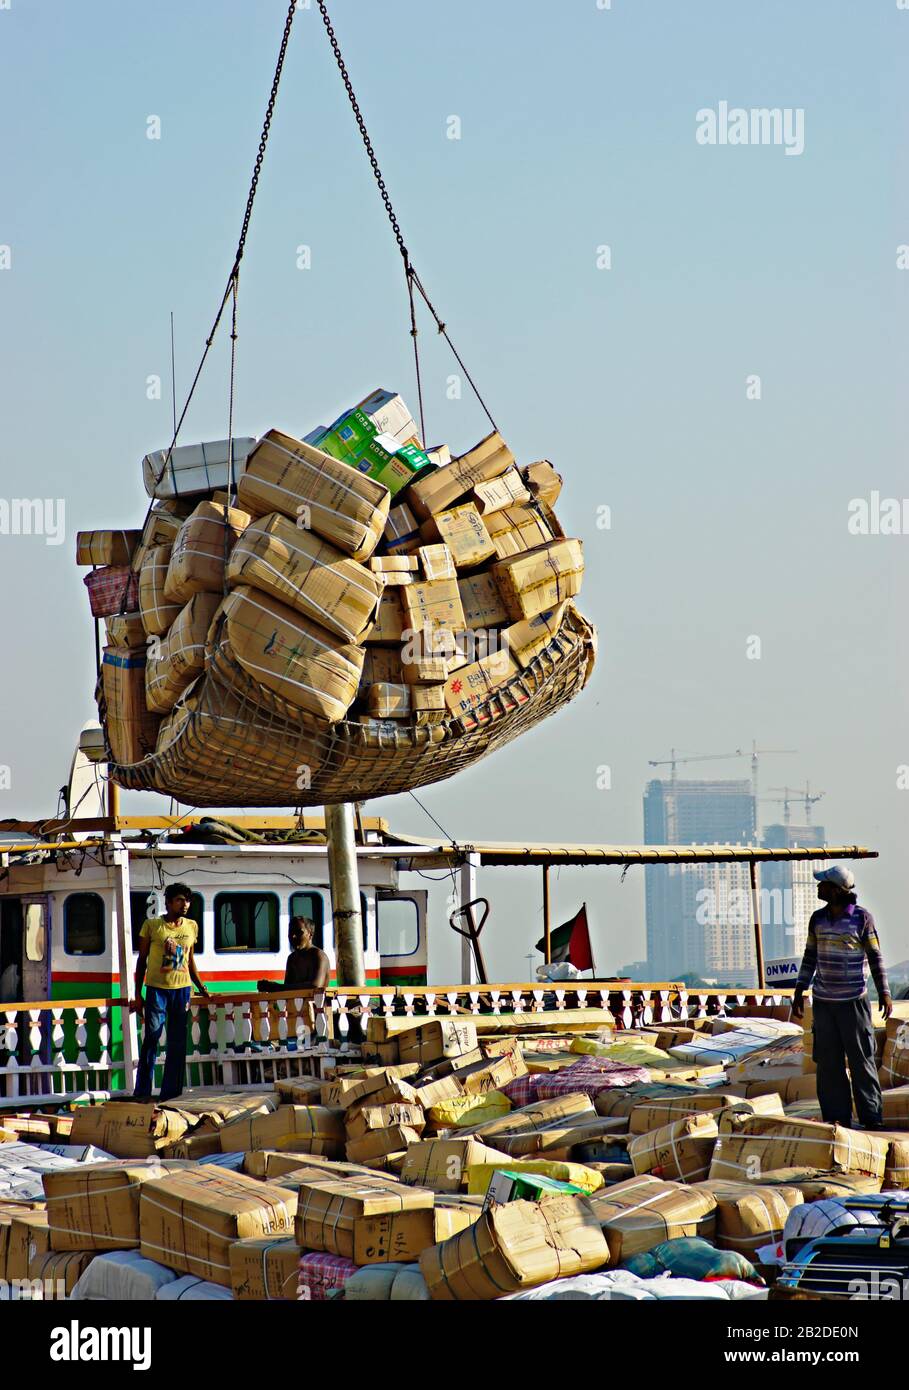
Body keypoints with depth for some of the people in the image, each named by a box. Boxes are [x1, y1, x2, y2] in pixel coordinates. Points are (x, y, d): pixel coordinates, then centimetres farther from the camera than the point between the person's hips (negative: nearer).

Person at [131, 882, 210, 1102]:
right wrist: (138, 995, 0)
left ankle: (170, 1094, 10)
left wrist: (201, 988, 17)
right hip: (157, 989, -4)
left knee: (177, 1044, 5)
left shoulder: (191, 927, 11)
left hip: (182, 989, 4)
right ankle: (142, 1094, -4)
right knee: (151, 1039, -8)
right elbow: (142, 960, 3)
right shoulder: (152, 925, 0)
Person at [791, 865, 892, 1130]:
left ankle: (871, 1117, 4)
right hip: (823, 1001, 4)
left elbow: (875, 957, -2)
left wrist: (884, 993, -6)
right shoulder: (818, 919, 7)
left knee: (861, 1059, -1)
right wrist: (799, 992, 13)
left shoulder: (862, 917, -6)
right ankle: (837, 1116, 10)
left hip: (853, 1000, -4)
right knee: (828, 1063, 4)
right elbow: (810, 957, 15)